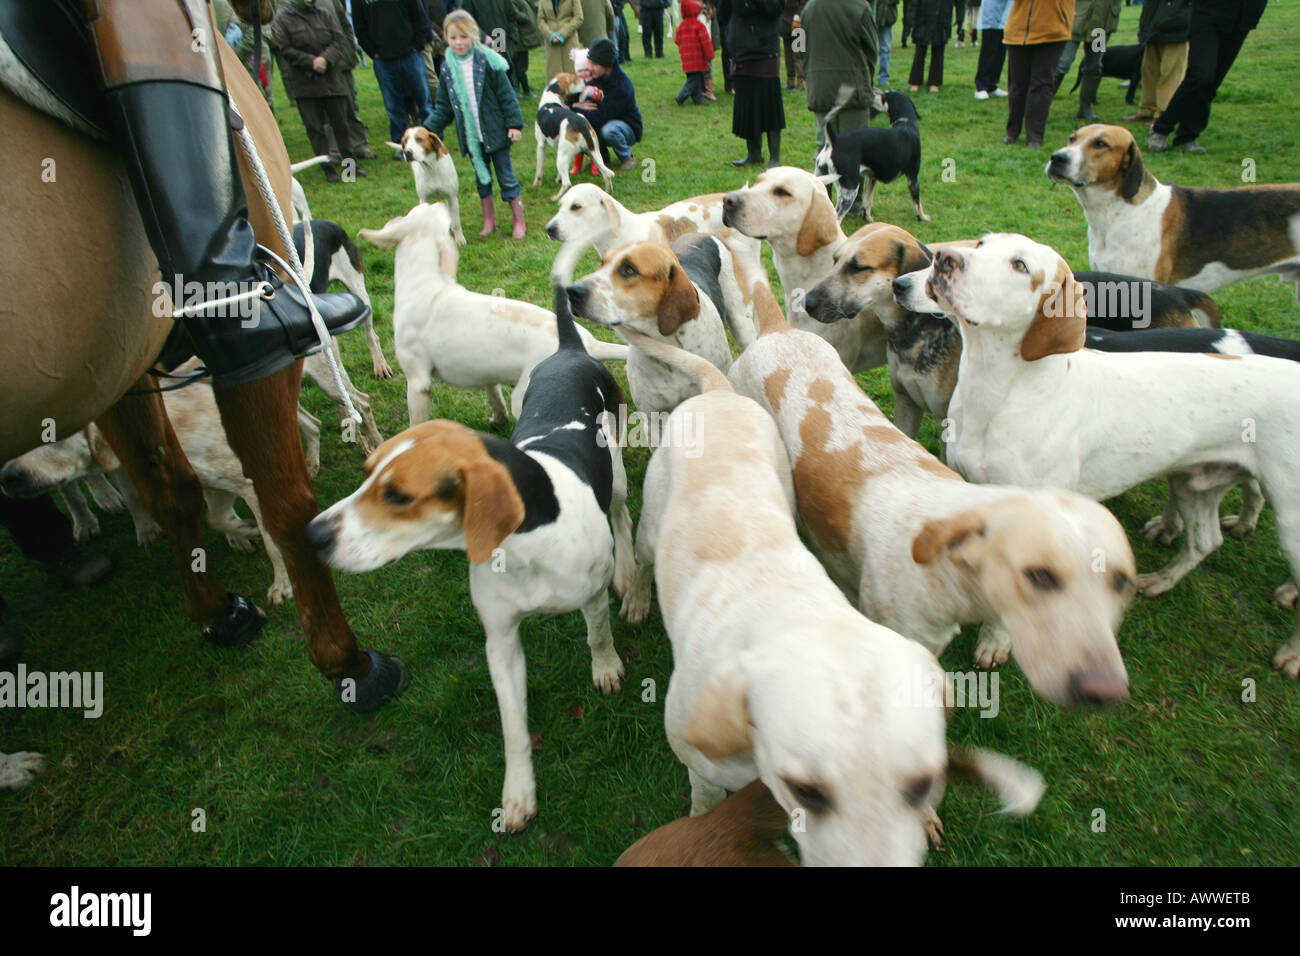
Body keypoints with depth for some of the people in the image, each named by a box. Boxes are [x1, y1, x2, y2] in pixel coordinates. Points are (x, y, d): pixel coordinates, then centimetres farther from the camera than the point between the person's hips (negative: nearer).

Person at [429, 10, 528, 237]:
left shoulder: (487, 62, -8)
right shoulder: (447, 69, 2)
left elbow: (506, 96, -6)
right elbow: (443, 107, 10)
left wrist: (514, 124, -11)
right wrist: (430, 130, 3)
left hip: (495, 132, -4)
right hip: (470, 137, 4)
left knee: (506, 177, 2)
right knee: (481, 178, 13)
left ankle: (519, 222, 12)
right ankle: (489, 221, 25)